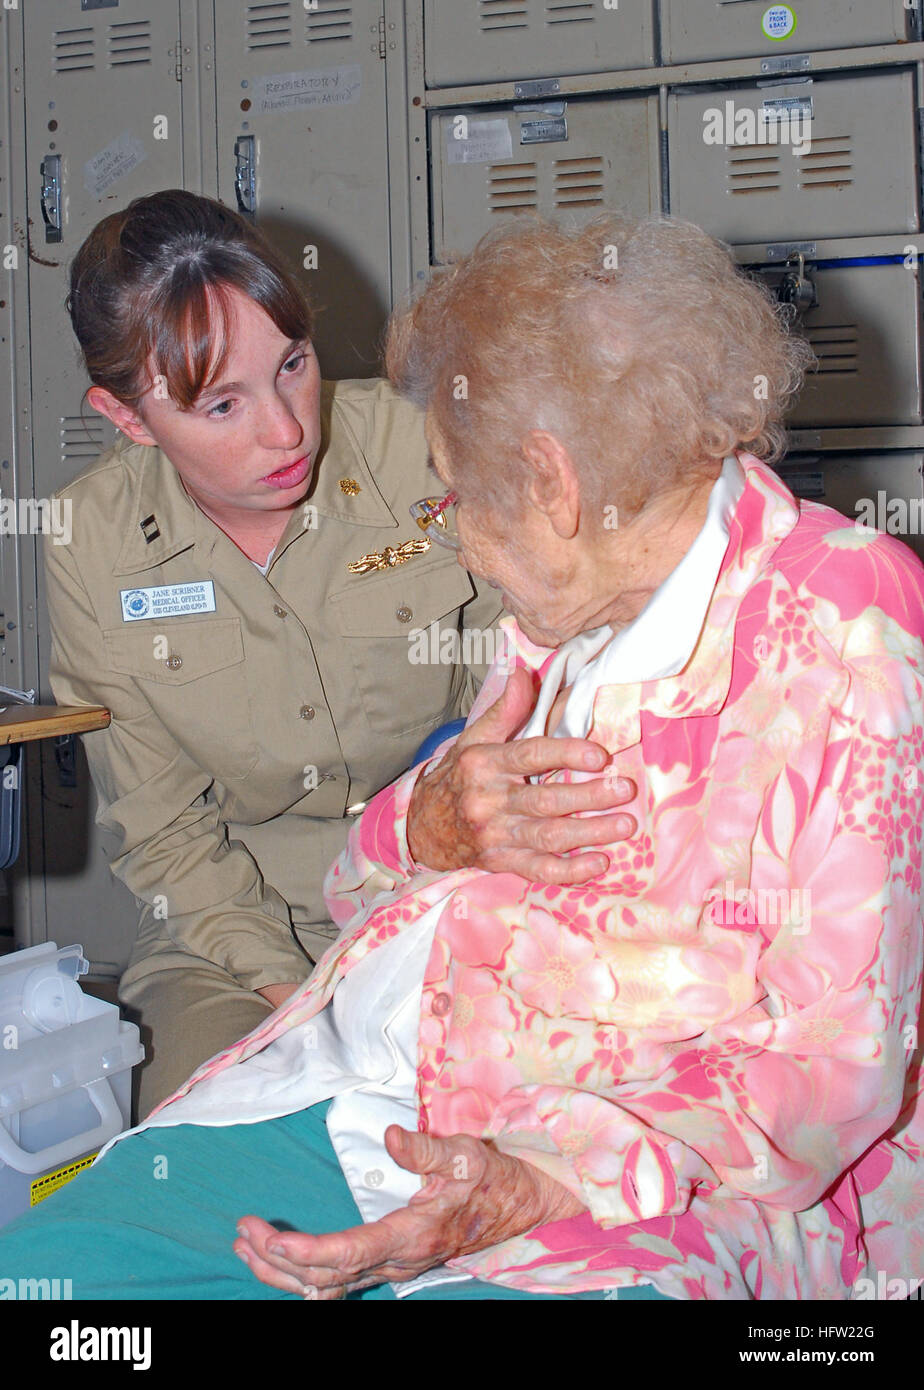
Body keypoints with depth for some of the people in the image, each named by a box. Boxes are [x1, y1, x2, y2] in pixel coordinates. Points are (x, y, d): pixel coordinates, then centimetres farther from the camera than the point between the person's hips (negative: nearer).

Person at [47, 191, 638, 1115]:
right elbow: (161, 834, -1)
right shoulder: (90, 544, -8)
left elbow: (519, 715, -11)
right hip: (238, 940, 2)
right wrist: (295, 991, -15)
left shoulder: (427, 451, -15)